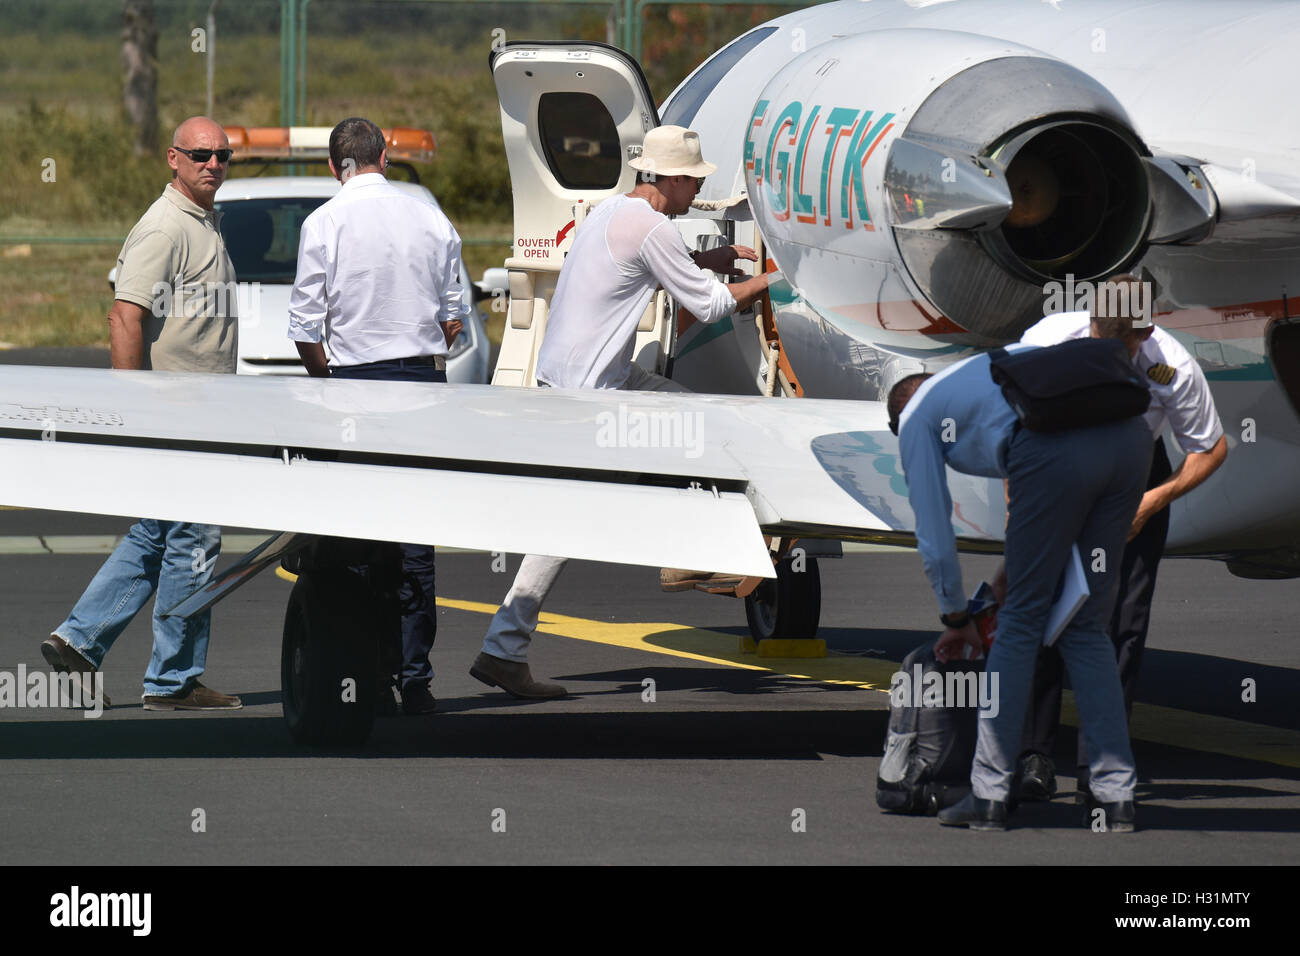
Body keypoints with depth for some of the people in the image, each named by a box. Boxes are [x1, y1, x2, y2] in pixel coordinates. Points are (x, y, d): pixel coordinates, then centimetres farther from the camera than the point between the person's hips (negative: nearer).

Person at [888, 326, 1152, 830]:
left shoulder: (915, 419, 24)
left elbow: (935, 536, 24)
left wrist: (956, 620, 38)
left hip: (1055, 450, -6)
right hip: (1130, 435, 6)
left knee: (1021, 621, 9)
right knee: (1085, 627, 15)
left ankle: (989, 793, 10)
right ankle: (1117, 794, 9)